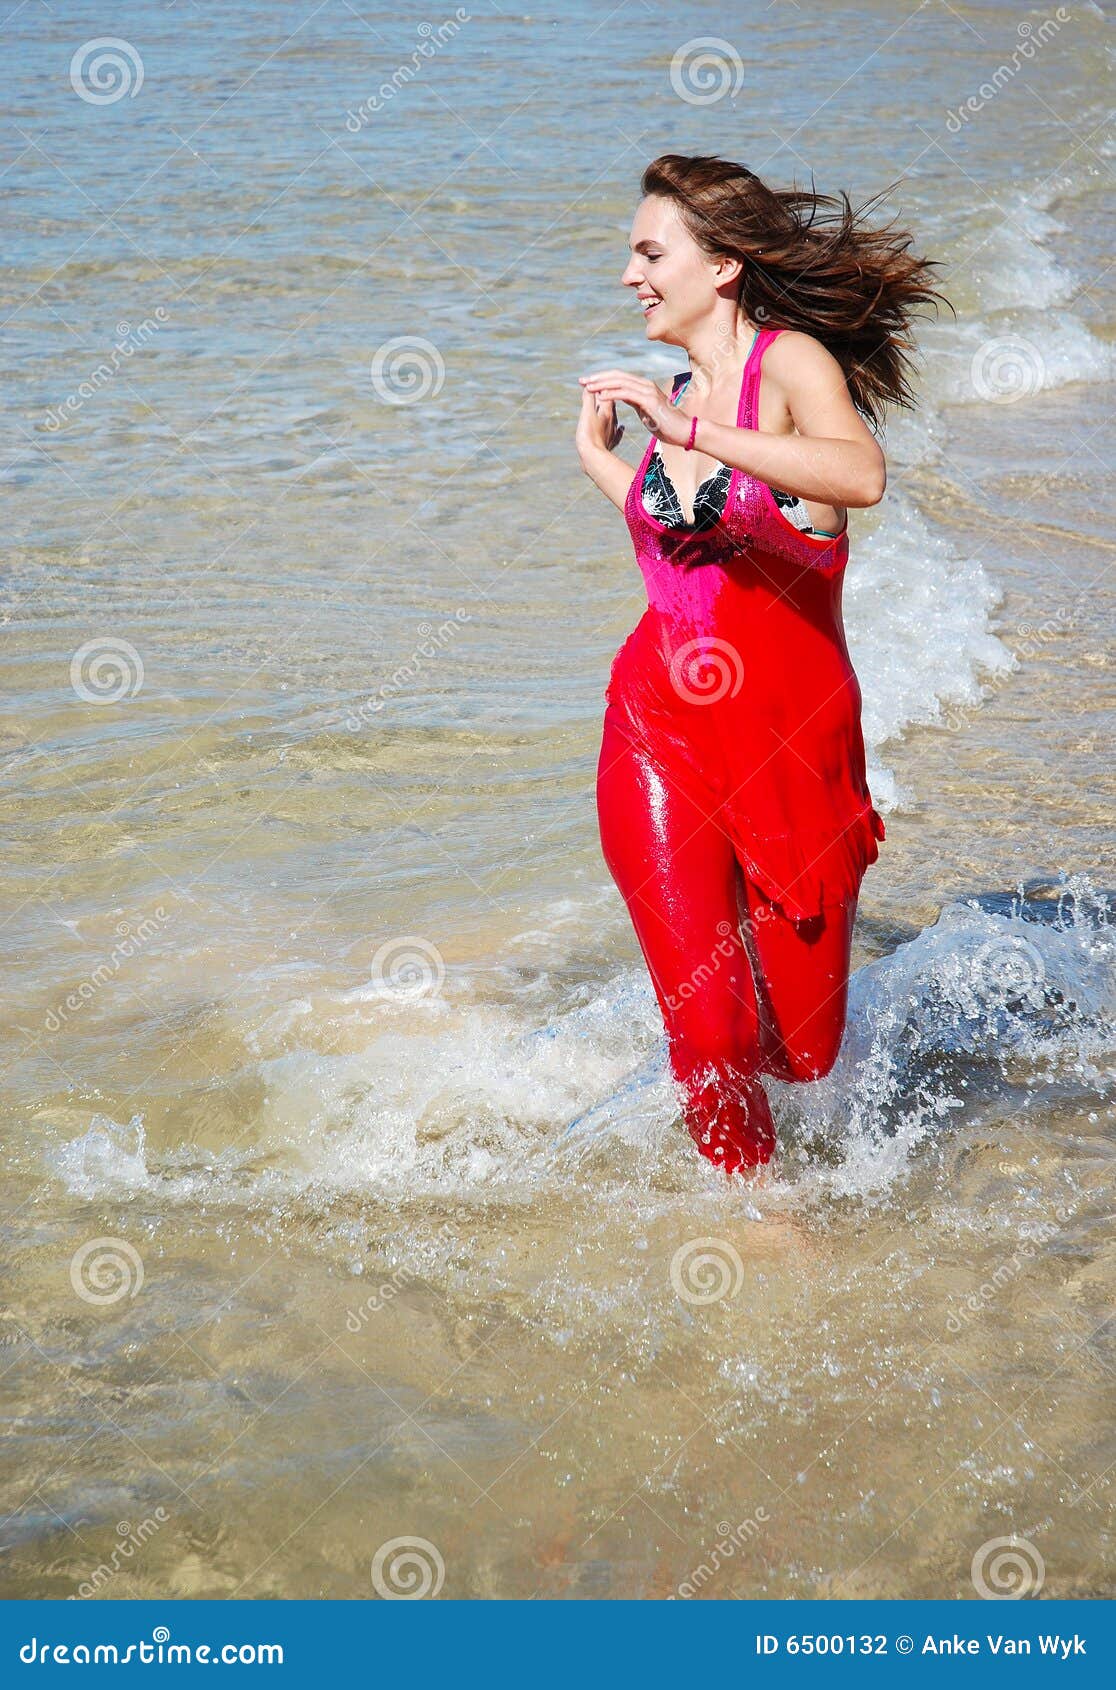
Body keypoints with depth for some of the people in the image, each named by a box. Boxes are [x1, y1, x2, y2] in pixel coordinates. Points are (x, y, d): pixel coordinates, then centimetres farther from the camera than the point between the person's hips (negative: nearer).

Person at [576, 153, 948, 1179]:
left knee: (800, 1051, 8)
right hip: (661, 729, 4)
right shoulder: (680, 396, 8)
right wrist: (596, 455, 22)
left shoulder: (794, 362, -11)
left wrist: (694, 432, -35)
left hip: (794, 744, -4)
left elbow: (861, 477, -33)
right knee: (710, 1033, -9)